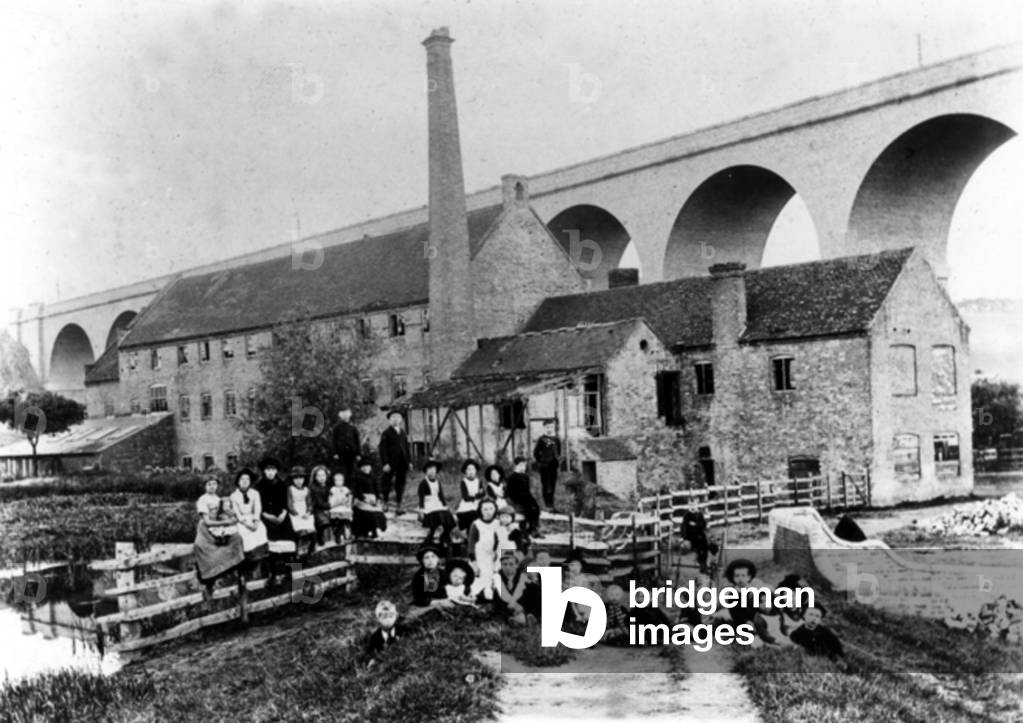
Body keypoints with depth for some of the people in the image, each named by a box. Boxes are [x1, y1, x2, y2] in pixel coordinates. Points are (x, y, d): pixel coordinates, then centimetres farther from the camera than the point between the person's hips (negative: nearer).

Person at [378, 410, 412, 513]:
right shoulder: (386, 433, -2)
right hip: (390, 464, -5)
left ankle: (398, 507, 10)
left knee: (400, 486, 5)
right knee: (386, 485, 1)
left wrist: (409, 461, 10)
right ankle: (383, 504, 12)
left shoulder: (403, 433, 16)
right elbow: (382, 449, -8)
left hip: (402, 464, 5)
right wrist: (385, 463, -15)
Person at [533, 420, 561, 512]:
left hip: (553, 465, 5)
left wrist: (558, 460, 5)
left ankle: (551, 504, 16)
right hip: (544, 465, -5)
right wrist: (539, 462, -7)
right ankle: (548, 504, 2)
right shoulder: (541, 439, -5)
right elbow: (535, 452, -2)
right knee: (545, 484, -2)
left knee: (553, 484, 8)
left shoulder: (556, 440, 8)